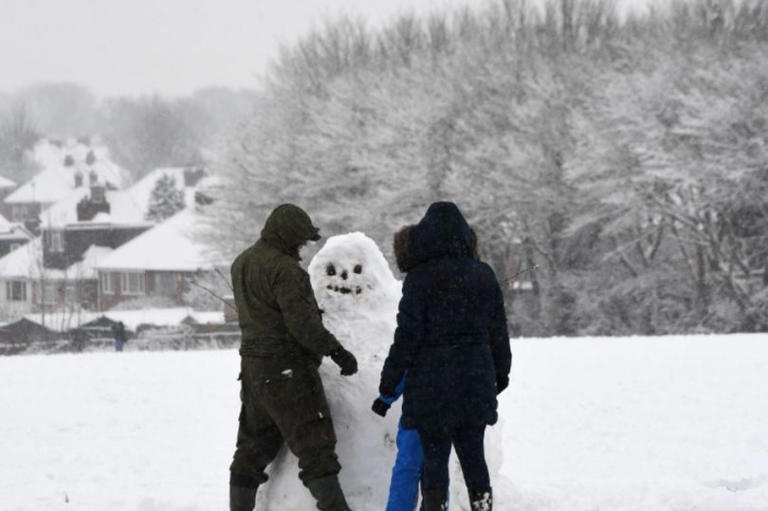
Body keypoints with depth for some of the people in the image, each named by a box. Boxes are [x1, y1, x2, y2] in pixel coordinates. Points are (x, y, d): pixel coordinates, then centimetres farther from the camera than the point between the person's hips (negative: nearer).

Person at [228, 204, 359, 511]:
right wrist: (335, 351, -17)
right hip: (287, 367, -9)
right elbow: (302, 322, -21)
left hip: (253, 366, 9)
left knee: (253, 446, 14)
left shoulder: (242, 263, 13)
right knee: (314, 444, -8)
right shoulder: (284, 269, -16)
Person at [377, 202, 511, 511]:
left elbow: (408, 335, -13)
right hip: (475, 383, 4)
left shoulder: (420, 279, -12)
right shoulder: (484, 276, 3)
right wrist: (501, 371, 24)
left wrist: (389, 382, -6)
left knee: (434, 457, 2)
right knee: (473, 456, 12)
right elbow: (498, 332, 10)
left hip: (431, 384, -4)